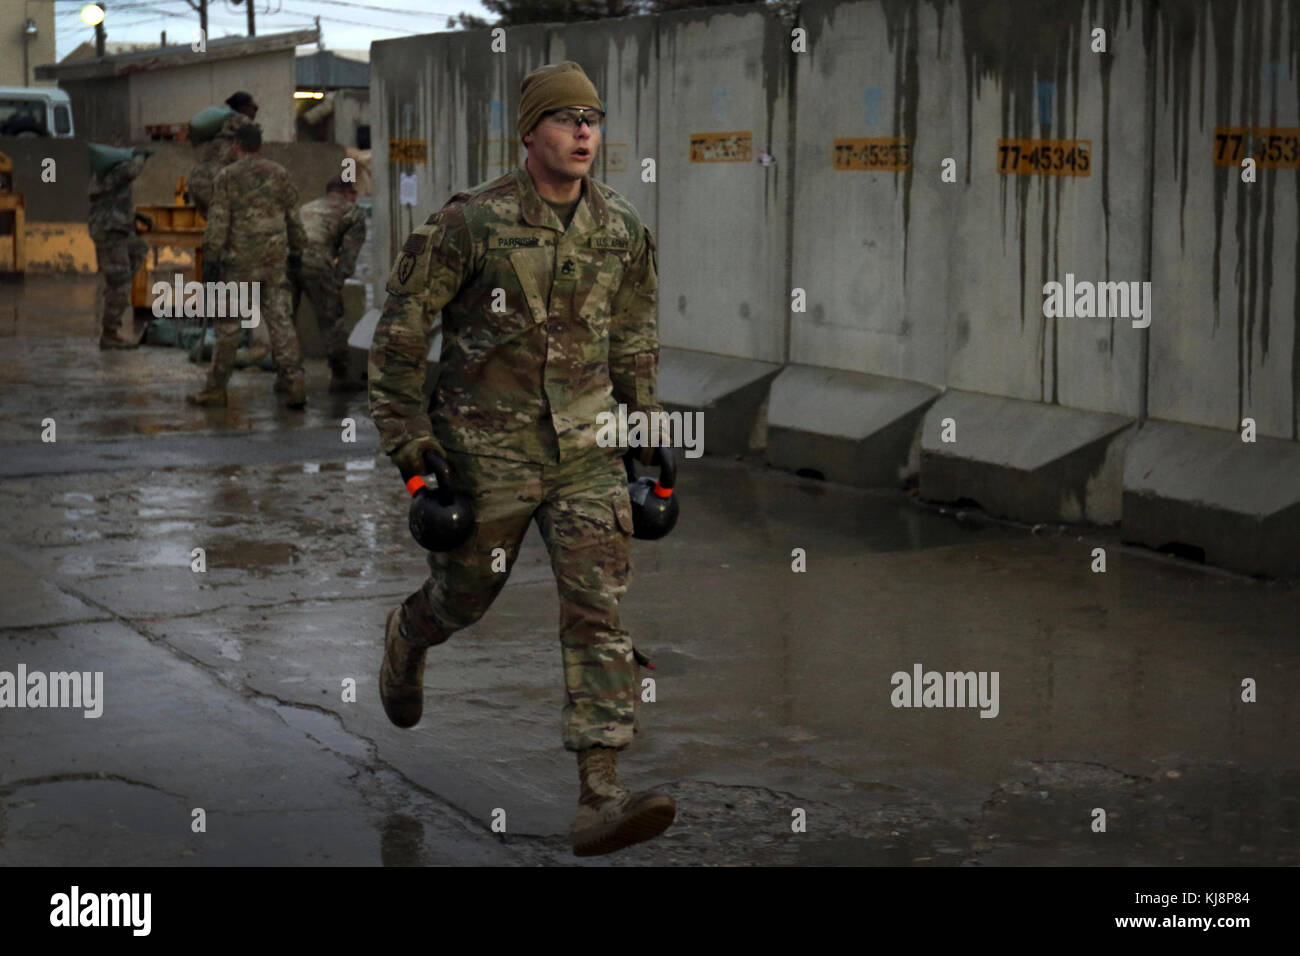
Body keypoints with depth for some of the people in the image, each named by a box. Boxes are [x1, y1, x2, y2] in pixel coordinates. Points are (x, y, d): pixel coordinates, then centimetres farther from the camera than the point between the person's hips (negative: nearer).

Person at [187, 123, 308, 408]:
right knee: (279, 318, 6)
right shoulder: (279, 173, 5)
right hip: (275, 258, 3)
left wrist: (210, 259, -7)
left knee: (227, 323, 5)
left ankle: (216, 387, 9)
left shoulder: (227, 177, -6)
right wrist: (296, 253, 17)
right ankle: (293, 378, -5)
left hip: (240, 259, -3)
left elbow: (218, 221, -10)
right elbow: (293, 217, 9)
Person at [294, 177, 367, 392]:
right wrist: (340, 277, 5)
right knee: (332, 321, 5)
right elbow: (350, 248, 8)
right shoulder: (353, 212, 20)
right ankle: (339, 376, 8)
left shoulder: (305, 209, 36)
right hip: (317, 263, -5)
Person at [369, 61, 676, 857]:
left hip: (585, 447, 3)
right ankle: (407, 640, 54)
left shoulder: (623, 230, 2)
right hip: (488, 448, -3)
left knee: (600, 607, -10)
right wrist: (408, 438, -8)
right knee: (465, 596, 16)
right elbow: (402, 328, -6)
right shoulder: (473, 222, -12)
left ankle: (602, 798, -12)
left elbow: (634, 335, 16)